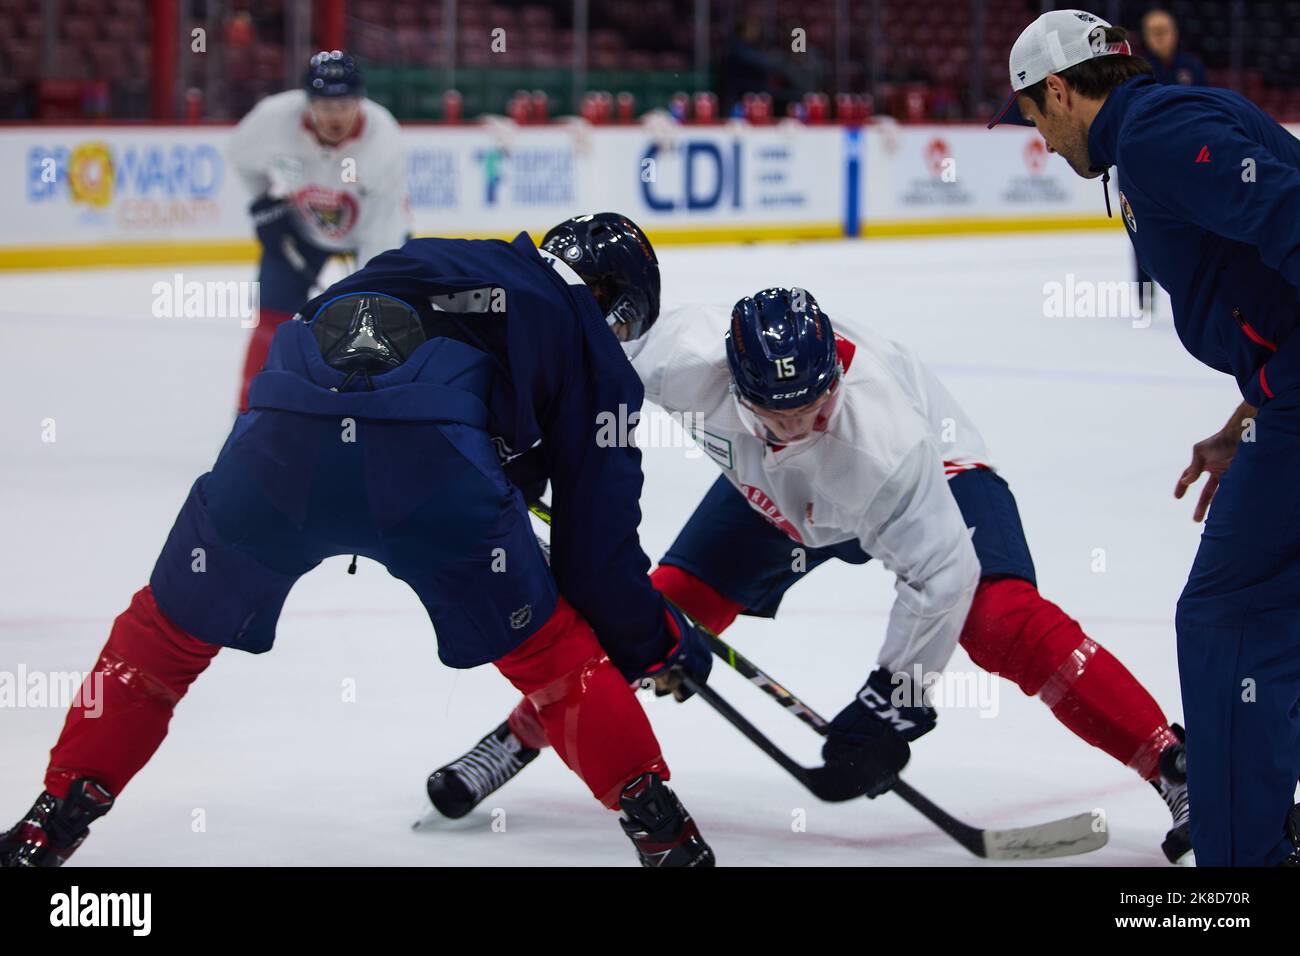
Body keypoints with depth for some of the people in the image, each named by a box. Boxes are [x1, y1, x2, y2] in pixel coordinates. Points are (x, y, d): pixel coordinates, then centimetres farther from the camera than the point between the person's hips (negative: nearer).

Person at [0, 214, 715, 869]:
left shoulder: (425, 260, 39)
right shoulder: (588, 343, 26)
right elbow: (596, 524, 22)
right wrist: (655, 640, 35)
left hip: (280, 438, 3)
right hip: (429, 452, -3)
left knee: (168, 630, 22)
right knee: (545, 646, 19)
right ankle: (658, 823, 20)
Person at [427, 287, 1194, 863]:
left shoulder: (883, 440, -44)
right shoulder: (689, 358, -36)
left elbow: (938, 575, -37)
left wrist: (890, 706, -33)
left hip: (937, 469, -4)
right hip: (769, 493, 4)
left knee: (1003, 620, -26)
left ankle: (1175, 766, -21)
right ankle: (517, 740, 19)